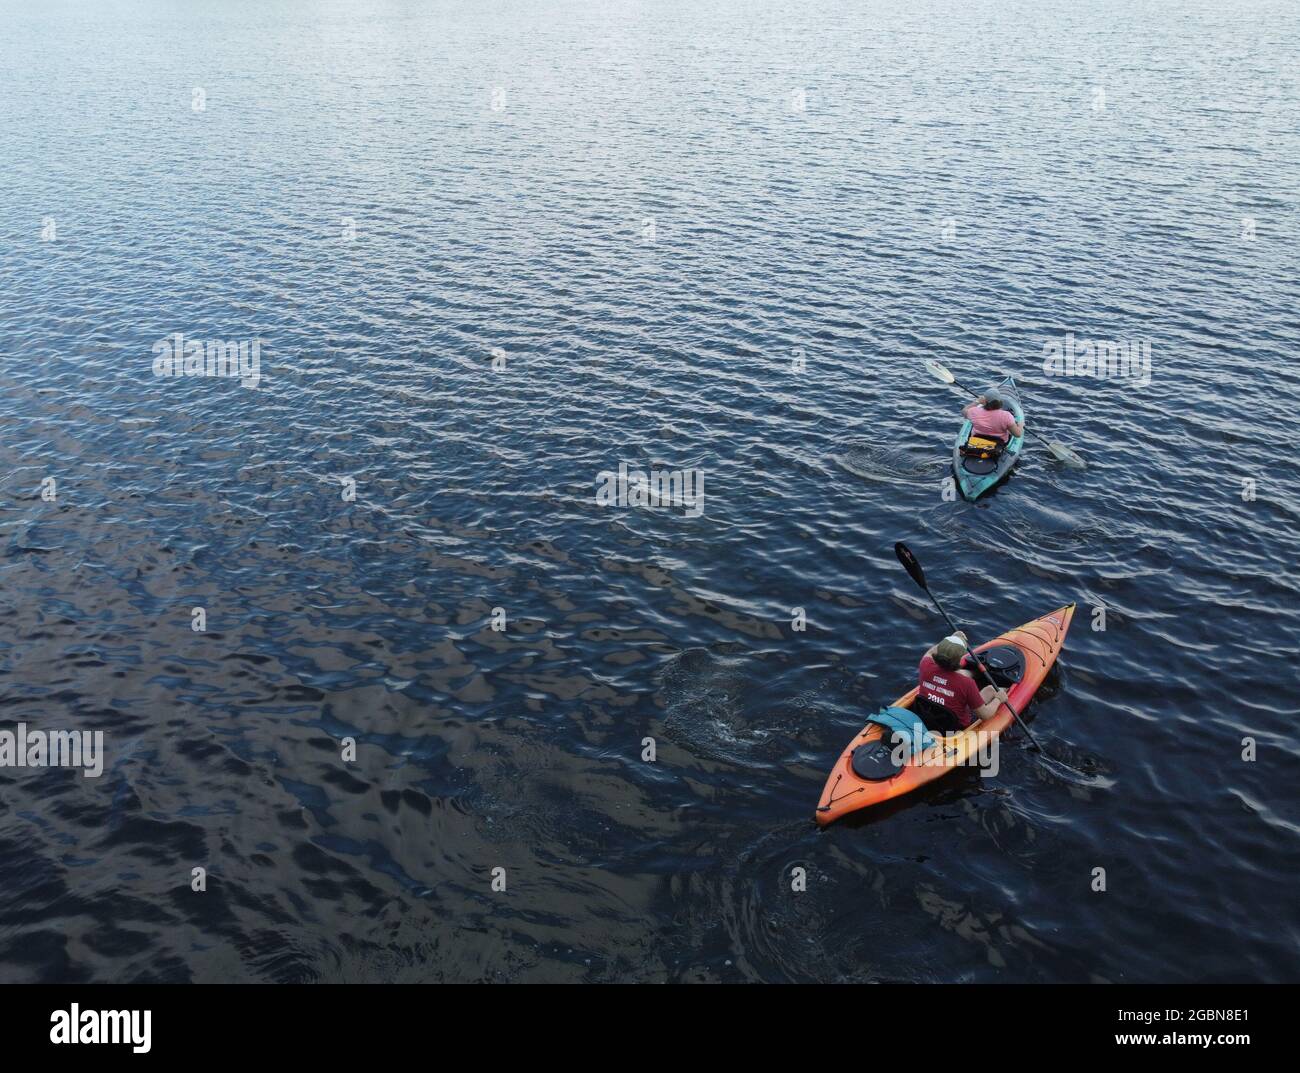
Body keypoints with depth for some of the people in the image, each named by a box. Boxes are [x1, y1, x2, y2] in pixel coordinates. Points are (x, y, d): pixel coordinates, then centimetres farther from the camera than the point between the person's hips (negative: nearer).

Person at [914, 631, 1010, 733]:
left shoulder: (926, 666, -22)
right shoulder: (966, 684, -34)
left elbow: (929, 653, 6)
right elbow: (985, 715, -20)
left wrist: (951, 640, 16)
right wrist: (998, 699, -2)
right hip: (956, 728, -4)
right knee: (990, 689, 17)